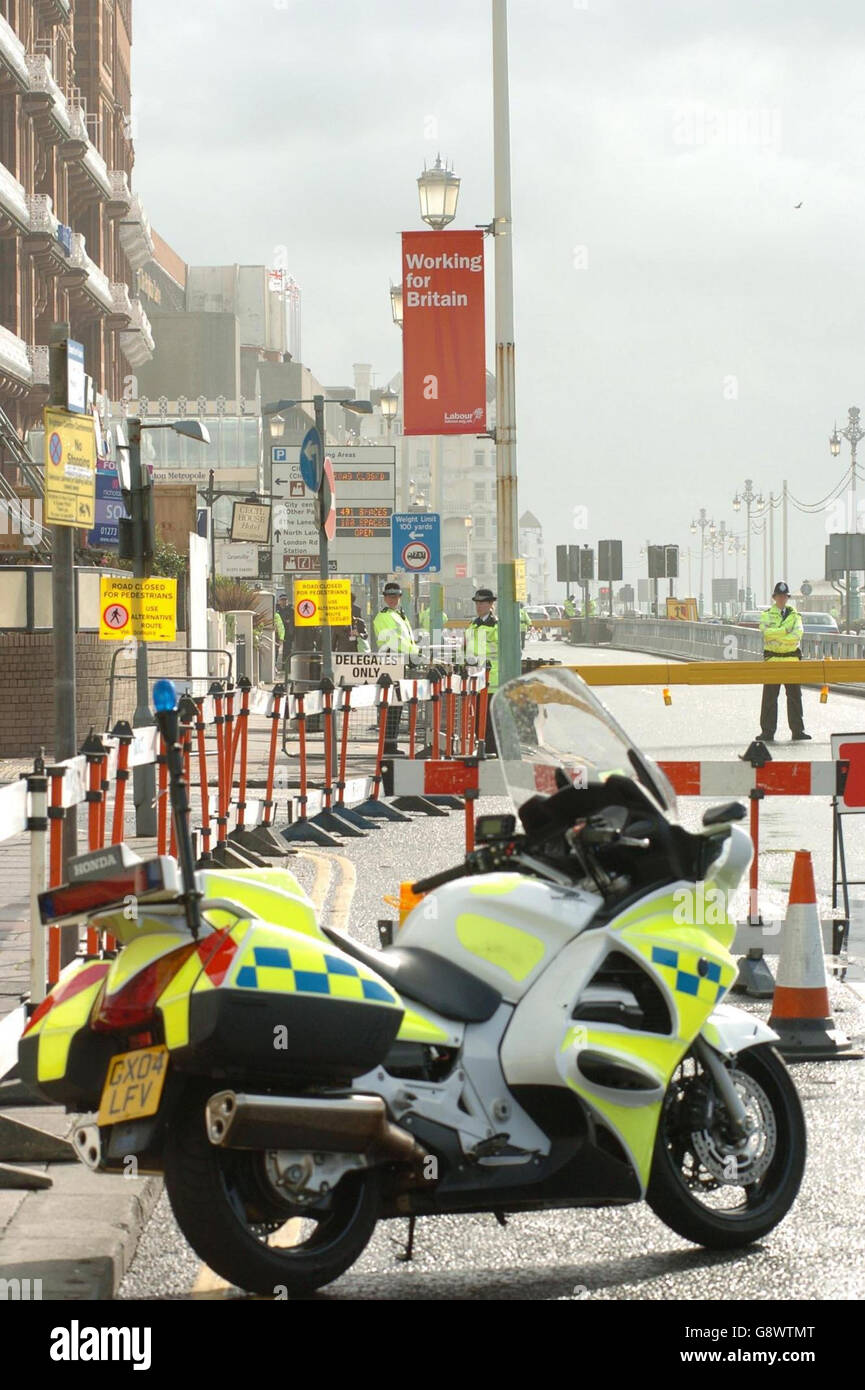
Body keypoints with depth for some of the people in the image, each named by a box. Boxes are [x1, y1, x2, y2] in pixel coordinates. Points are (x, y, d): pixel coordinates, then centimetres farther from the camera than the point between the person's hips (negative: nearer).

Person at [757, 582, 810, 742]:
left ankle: (797, 730, 7)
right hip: (772, 659, -1)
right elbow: (767, 632, -13)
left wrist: (777, 636, -13)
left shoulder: (794, 615, 11)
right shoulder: (766, 615, 7)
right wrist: (786, 630, -13)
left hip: (792, 658, 1)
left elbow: (797, 635, -7)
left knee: (795, 696, 2)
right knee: (769, 697, -1)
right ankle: (767, 731, 2)